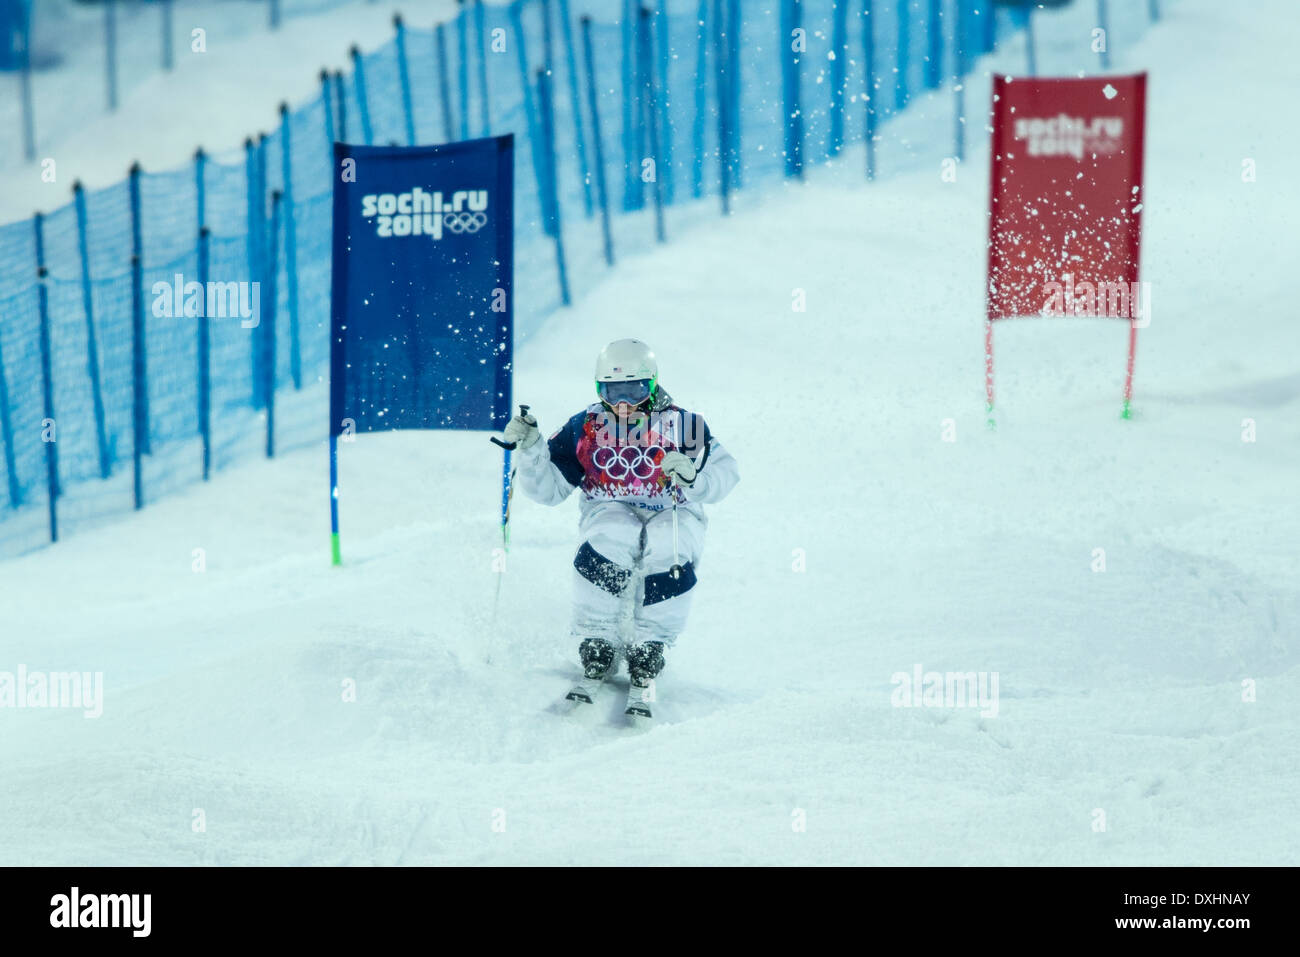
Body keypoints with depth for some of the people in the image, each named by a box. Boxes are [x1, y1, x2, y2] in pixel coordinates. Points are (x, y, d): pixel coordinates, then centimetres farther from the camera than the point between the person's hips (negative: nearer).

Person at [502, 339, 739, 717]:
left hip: (673, 516, -1)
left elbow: (724, 475, -16)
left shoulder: (680, 425, -10)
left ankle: (645, 663, -23)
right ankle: (596, 654, -24)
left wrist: (692, 475, -38)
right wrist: (529, 449, -17)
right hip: (611, 513, 1)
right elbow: (549, 488, 0)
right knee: (610, 543, -35)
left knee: (668, 552, -35)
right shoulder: (585, 429, -3)